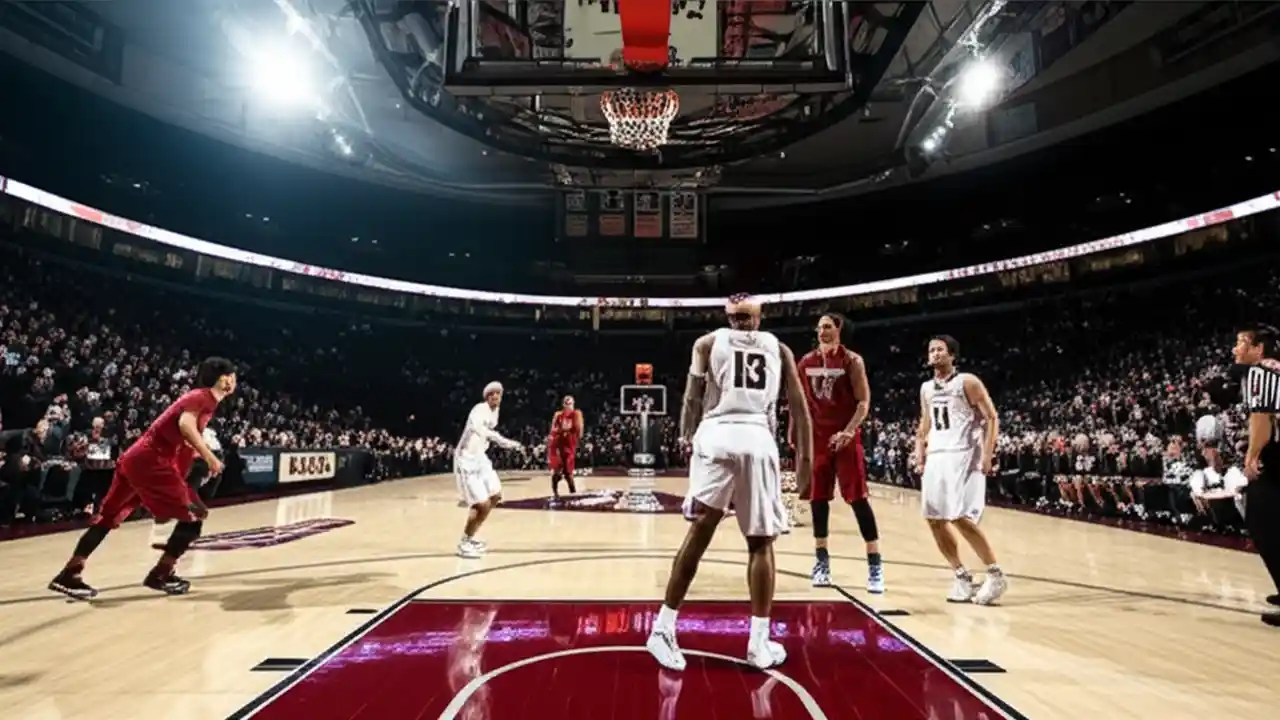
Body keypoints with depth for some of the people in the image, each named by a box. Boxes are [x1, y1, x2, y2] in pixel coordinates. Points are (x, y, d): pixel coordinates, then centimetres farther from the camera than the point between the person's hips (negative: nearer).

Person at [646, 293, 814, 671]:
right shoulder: (779, 349, 18)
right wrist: (805, 458, 14)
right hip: (758, 441, 0)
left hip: (716, 436, 0)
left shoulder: (708, 343, 15)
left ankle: (664, 628, 6)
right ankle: (759, 642, 14)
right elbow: (799, 407, 12)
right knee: (760, 543, 10)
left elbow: (692, 402, 9)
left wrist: (687, 440, 21)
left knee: (699, 533, 5)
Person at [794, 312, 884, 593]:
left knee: (858, 498, -5)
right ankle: (822, 561, 18)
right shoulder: (806, 363, 7)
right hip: (817, 437, 4)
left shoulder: (852, 361, -5)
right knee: (817, 498, 7)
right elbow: (801, 402, 15)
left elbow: (863, 402, -9)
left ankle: (875, 564, 3)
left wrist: (849, 431, -22)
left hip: (845, 438, -4)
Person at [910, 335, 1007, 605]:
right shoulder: (926, 388, 15)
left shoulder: (968, 382, -5)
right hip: (935, 457, 7)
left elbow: (992, 418, -7)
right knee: (935, 519, 5)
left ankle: (996, 575, 1)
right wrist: (920, 447, 8)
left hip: (963, 456, -7)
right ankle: (962, 577, 18)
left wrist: (987, 453, -15)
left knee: (960, 518, -15)